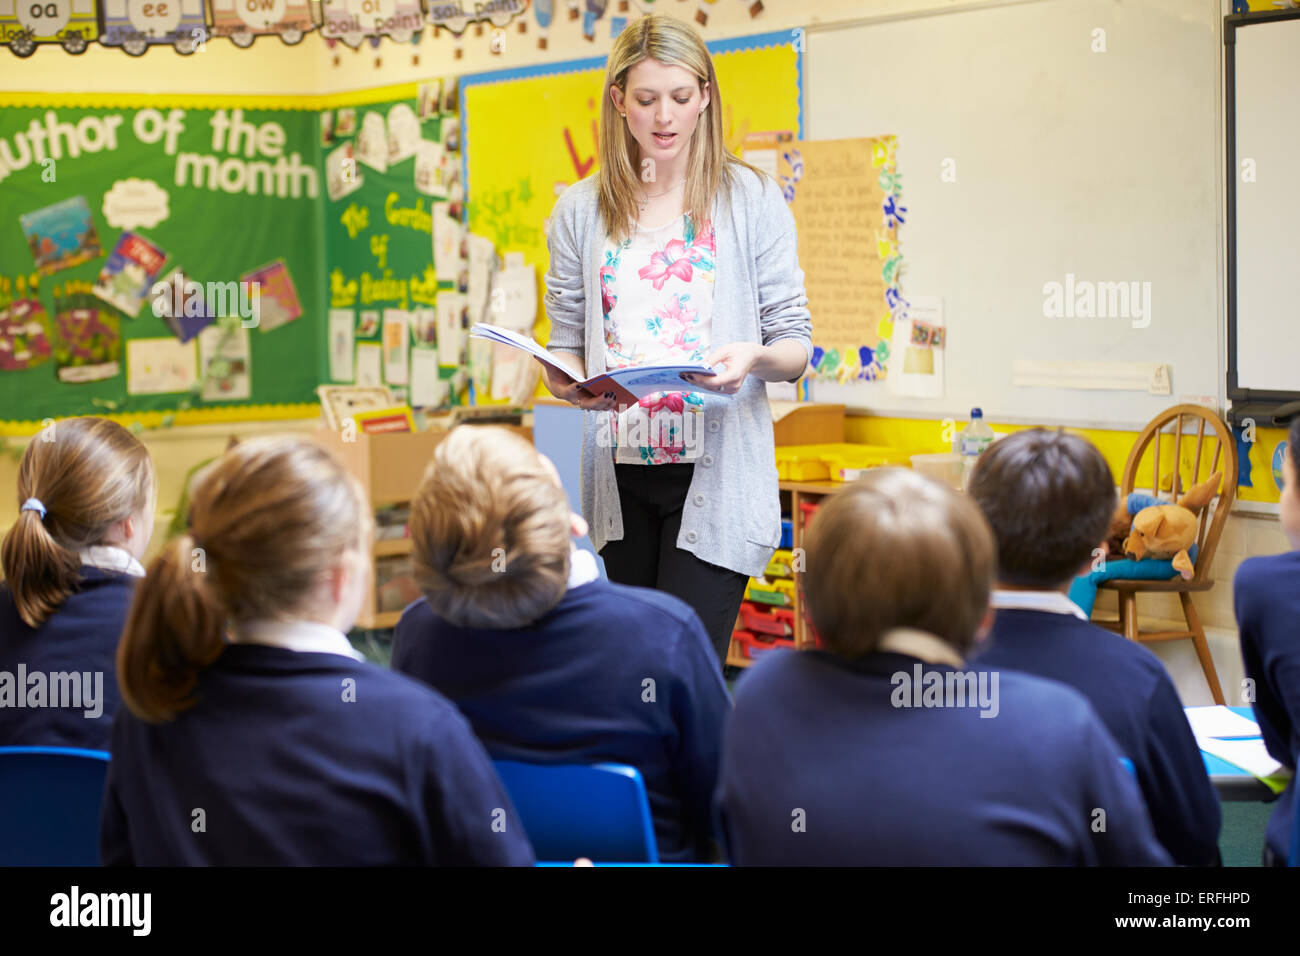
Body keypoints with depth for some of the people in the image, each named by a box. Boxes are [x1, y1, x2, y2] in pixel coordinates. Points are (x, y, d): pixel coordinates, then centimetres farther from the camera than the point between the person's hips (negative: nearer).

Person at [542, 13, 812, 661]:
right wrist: (568, 380, -12)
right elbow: (565, 343, 11)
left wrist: (755, 358, -20)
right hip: (619, 475, 3)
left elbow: (796, 348, 3)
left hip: (716, 477, -3)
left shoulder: (752, 200, 3)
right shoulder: (580, 211, 9)